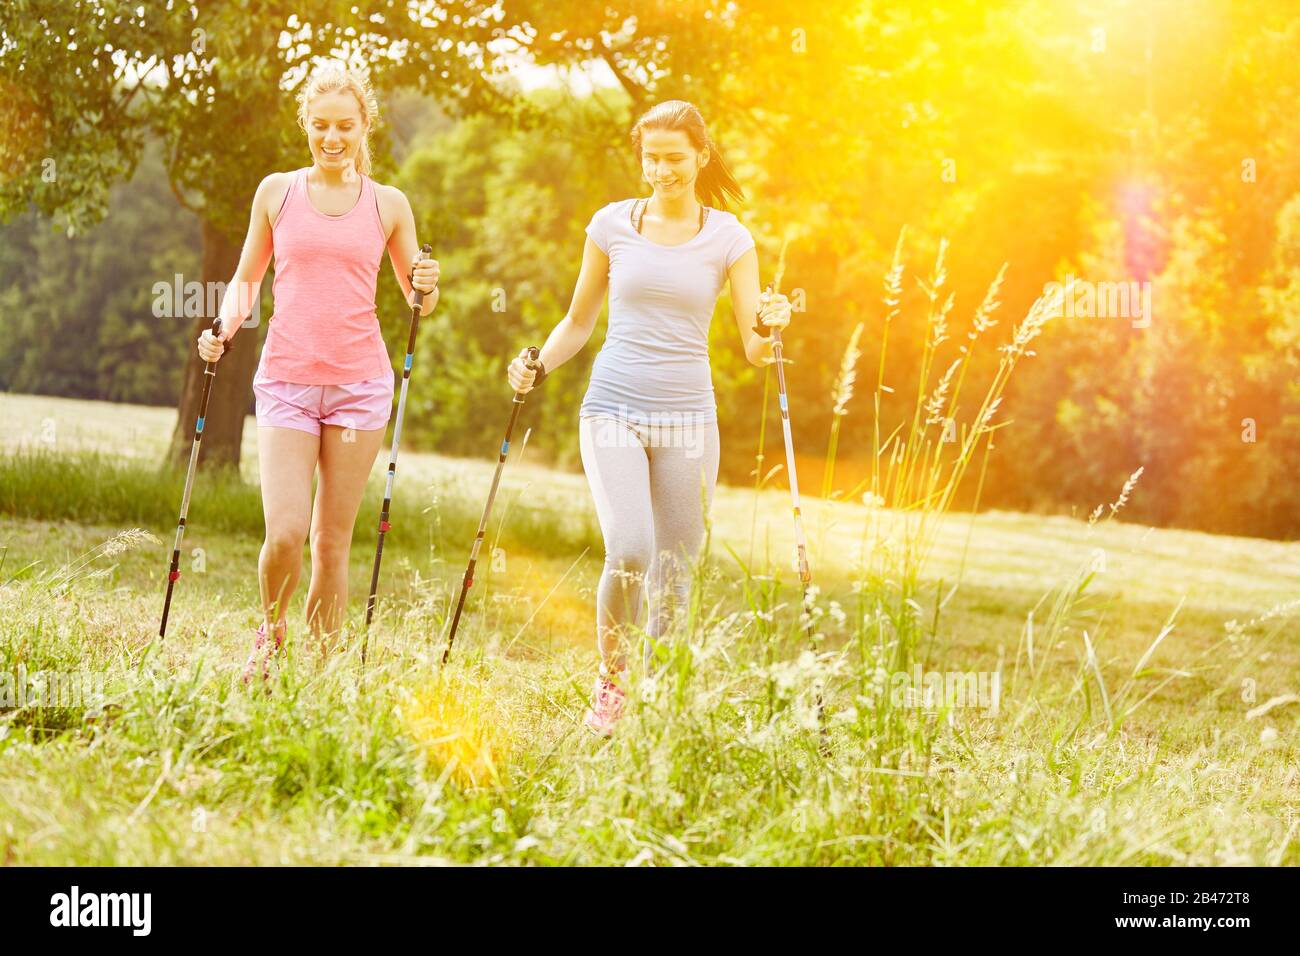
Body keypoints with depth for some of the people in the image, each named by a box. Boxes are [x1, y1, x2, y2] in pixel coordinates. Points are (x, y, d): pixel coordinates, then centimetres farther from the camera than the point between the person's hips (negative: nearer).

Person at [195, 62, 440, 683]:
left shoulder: (388, 205, 8)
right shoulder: (277, 192, 8)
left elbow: (416, 299, 15)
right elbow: (246, 278, 16)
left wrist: (427, 288, -8)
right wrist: (225, 328, -3)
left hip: (360, 383, 1)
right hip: (286, 380, -1)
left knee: (333, 540, 3)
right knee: (285, 533, -13)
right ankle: (270, 632, 15)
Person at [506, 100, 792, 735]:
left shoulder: (728, 238, 3)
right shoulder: (612, 224, 5)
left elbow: (754, 350, 1)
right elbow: (578, 323, 14)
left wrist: (769, 327, -21)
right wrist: (538, 365, -3)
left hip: (687, 419, 1)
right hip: (613, 409, -1)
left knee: (675, 572, 4)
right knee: (628, 551, -20)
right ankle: (610, 678, 3)